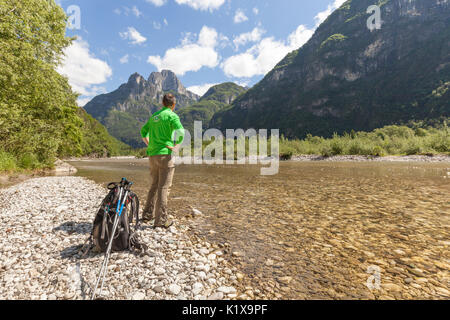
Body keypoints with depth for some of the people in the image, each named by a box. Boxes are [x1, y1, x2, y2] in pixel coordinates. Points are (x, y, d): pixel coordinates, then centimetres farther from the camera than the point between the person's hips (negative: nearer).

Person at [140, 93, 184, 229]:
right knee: (164, 187, -2)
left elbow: (143, 132, 27)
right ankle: (161, 220, 4)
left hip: (152, 155, 7)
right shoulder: (172, 115, -4)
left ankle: (147, 215, 24)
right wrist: (176, 145, -6)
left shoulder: (154, 116, 18)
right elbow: (180, 132, -20)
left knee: (155, 185, 18)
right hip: (165, 154, -7)